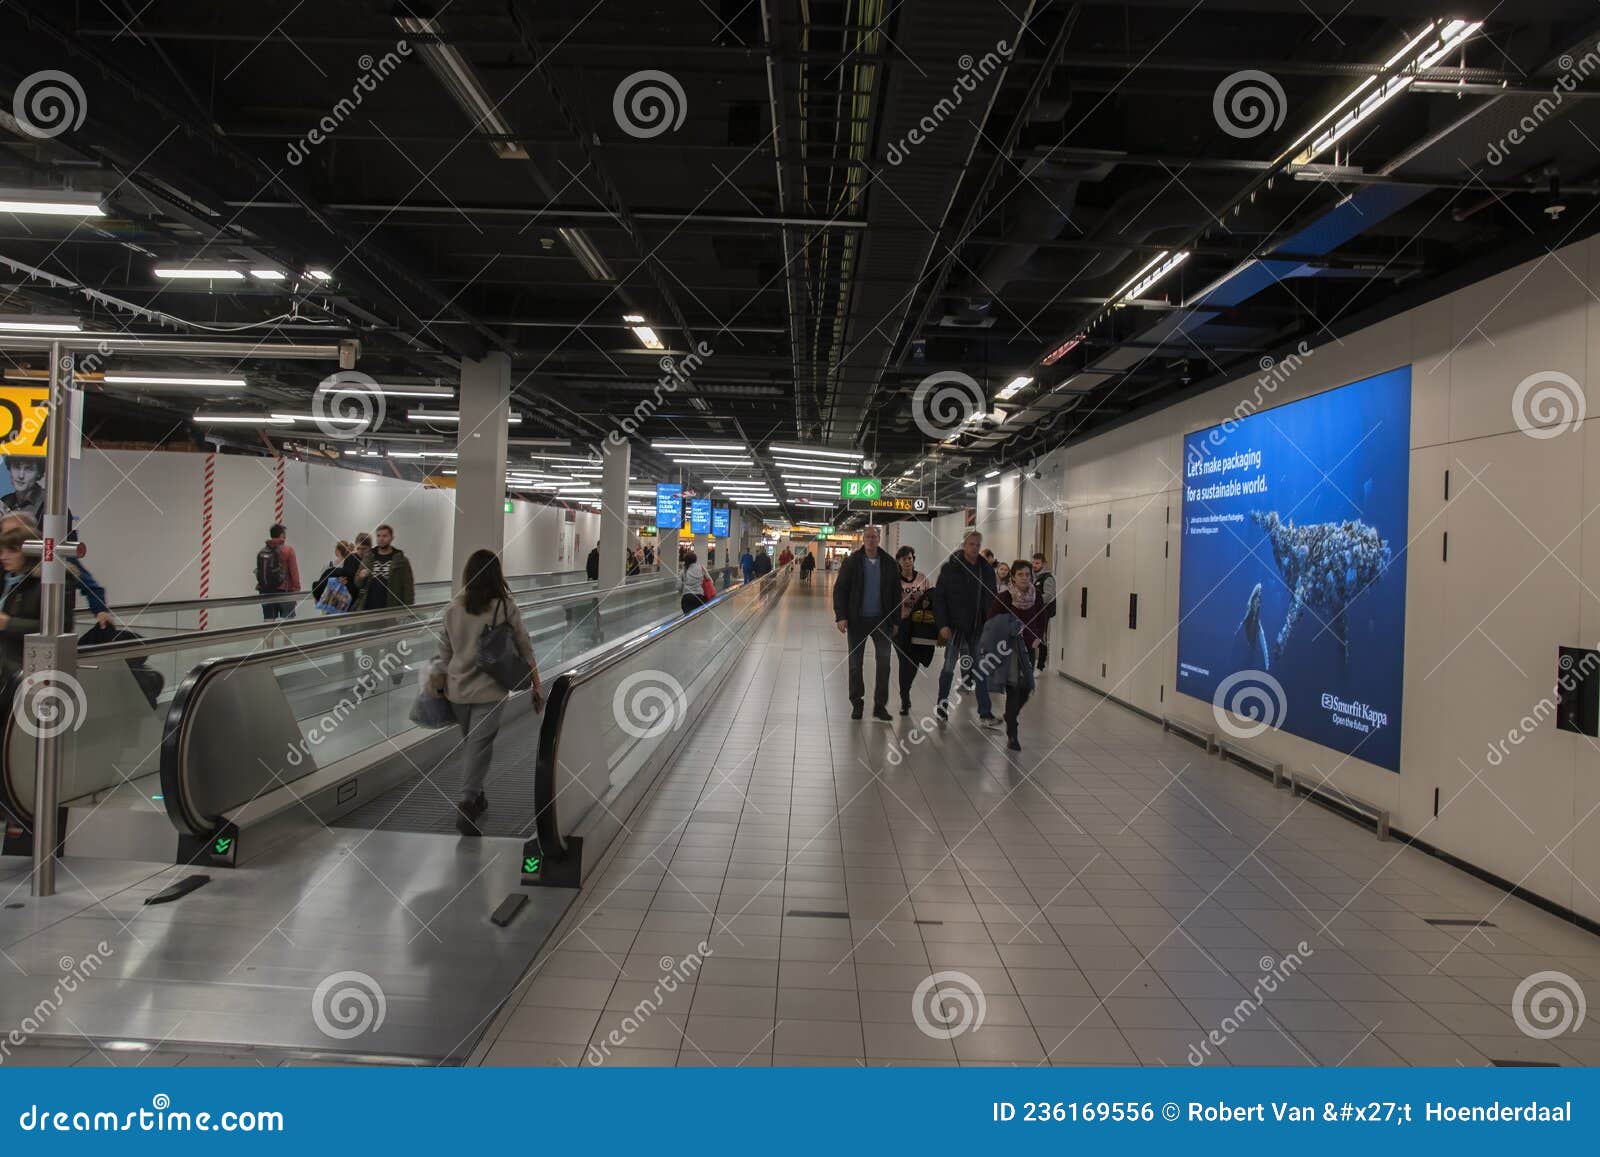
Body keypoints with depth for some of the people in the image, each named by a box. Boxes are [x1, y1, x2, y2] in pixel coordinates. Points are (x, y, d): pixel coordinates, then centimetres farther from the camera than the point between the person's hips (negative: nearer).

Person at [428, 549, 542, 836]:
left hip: (457, 690, 4)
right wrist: (537, 685, 5)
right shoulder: (506, 607, -9)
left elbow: (445, 655, 5)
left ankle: (475, 797, 31)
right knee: (480, 747, -2)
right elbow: (525, 650, -4)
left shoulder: (451, 610, -1)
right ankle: (466, 805, -15)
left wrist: (439, 678, 21)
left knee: (471, 745, 18)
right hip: (490, 691, -3)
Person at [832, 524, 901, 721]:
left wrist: (895, 621, 3)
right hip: (858, 620, -1)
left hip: (881, 620, 1)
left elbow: (896, 593, 6)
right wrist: (841, 616, -11)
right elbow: (840, 589, -2)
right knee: (855, 664, 7)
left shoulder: (888, 563, 2)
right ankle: (856, 703, 20)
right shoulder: (852, 562, -3)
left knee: (883, 663, 0)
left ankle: (880, 705, 10)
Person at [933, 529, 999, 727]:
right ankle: (942, 705, 22)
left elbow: (991, 600, 12)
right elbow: (939, 597, -5)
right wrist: (942, 625, -12)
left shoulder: (987, 570, 7)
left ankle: (985, 713, 6)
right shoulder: (950, 568, -5)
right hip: (955, 627, -3)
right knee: (949, 666, 4)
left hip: (978, 629, 3)